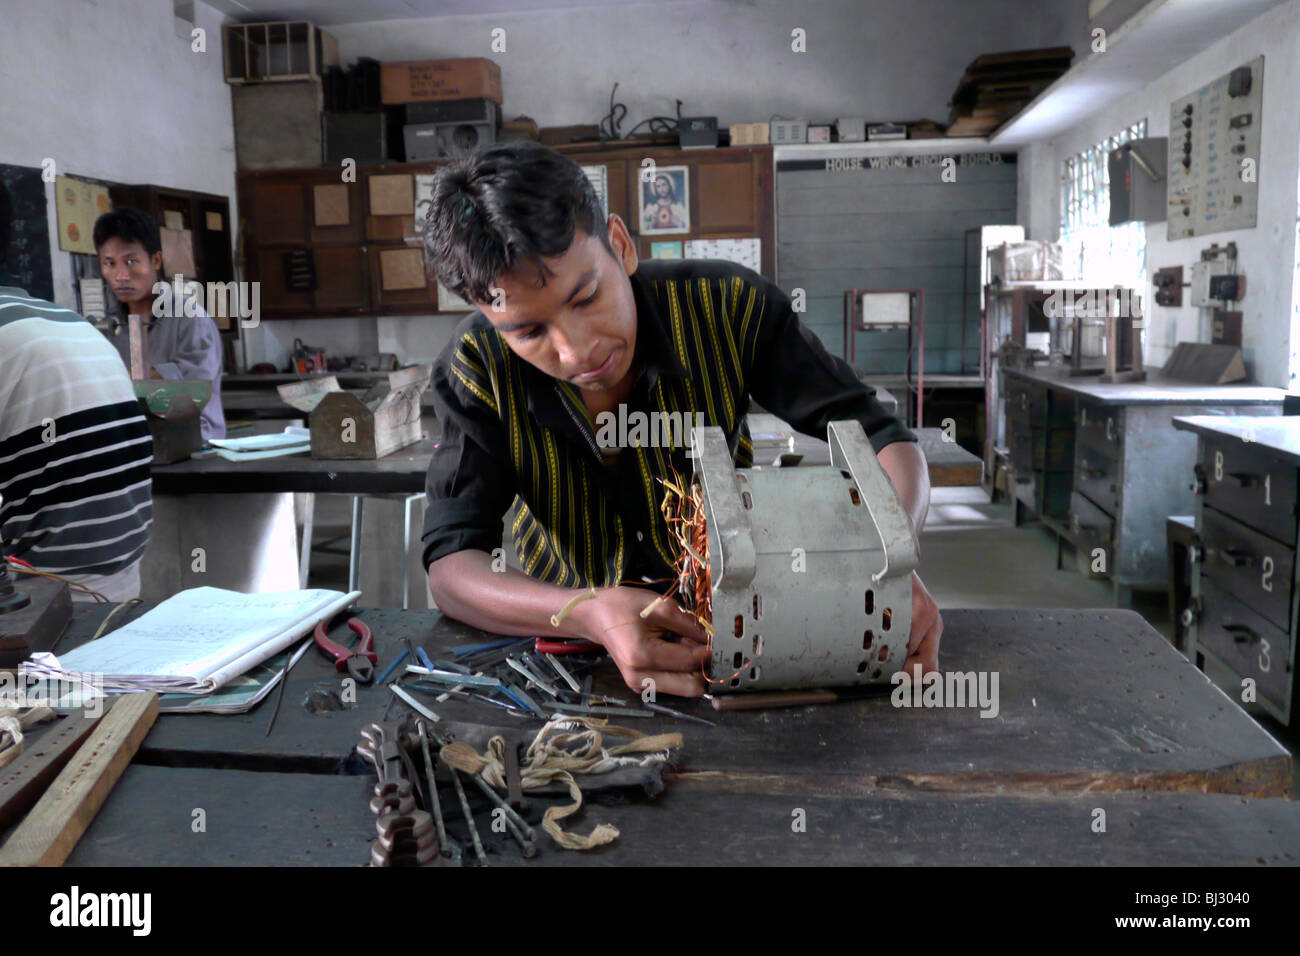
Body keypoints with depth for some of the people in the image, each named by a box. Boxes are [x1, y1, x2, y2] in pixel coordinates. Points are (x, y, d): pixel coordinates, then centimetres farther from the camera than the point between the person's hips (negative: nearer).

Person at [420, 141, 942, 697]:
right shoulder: (476, 370, -17)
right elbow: (450, 566, -21)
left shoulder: (725, 304, -17)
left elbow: (881, 438, -14)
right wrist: (589, 615, -40)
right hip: (569, 632, 1)